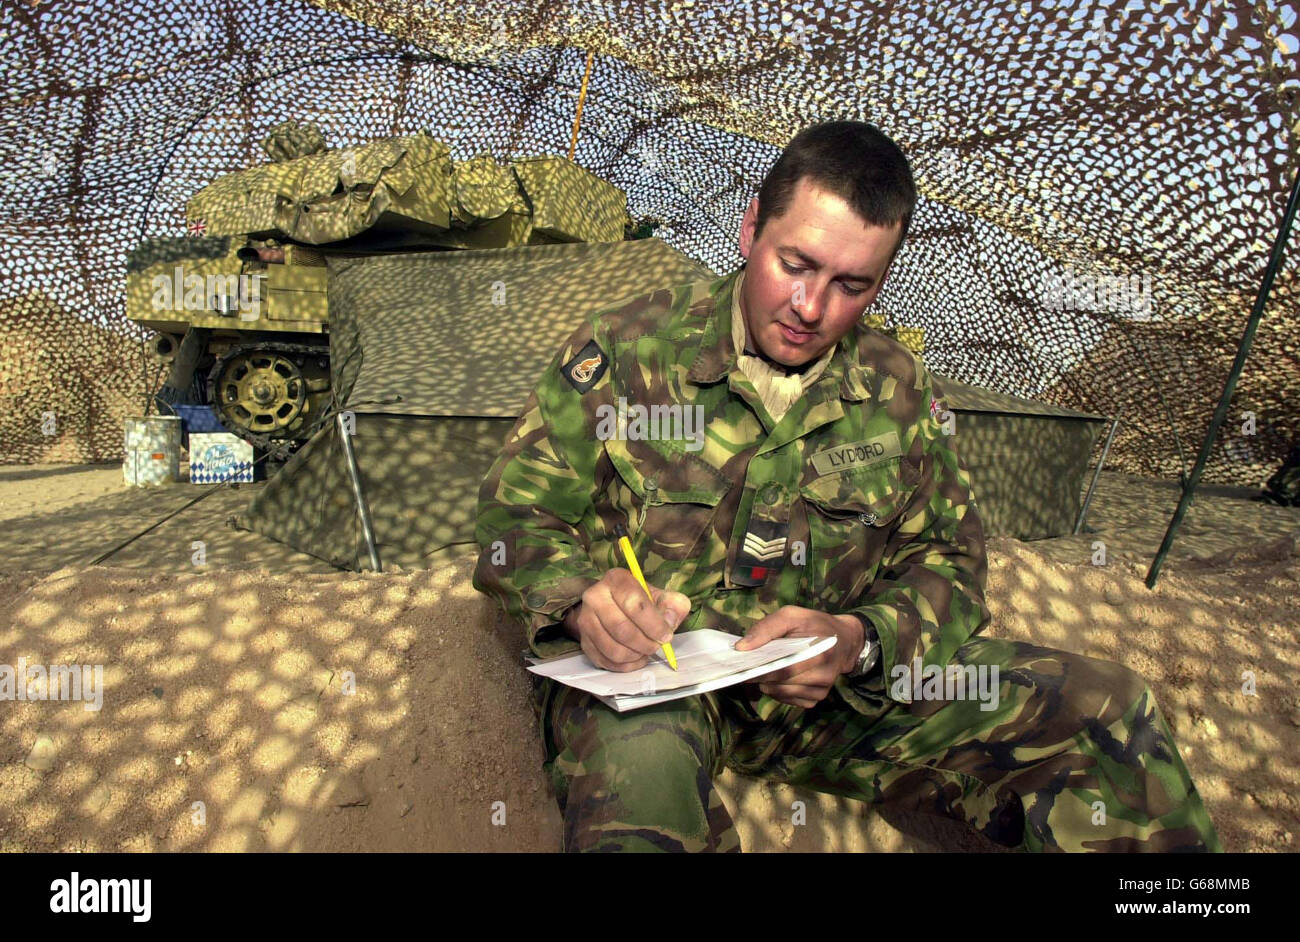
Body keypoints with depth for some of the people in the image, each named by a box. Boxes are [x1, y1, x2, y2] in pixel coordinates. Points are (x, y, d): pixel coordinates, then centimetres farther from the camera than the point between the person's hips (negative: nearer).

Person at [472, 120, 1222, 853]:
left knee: (1104, 709, -10)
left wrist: (857, 640, -15)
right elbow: (516, 514, -2)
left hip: (842, 687, 4)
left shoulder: (899, 391, 7)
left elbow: (947, 565, 7)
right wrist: (583, 598, -25)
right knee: (637, 757, -41)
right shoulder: (627, 349, -4)